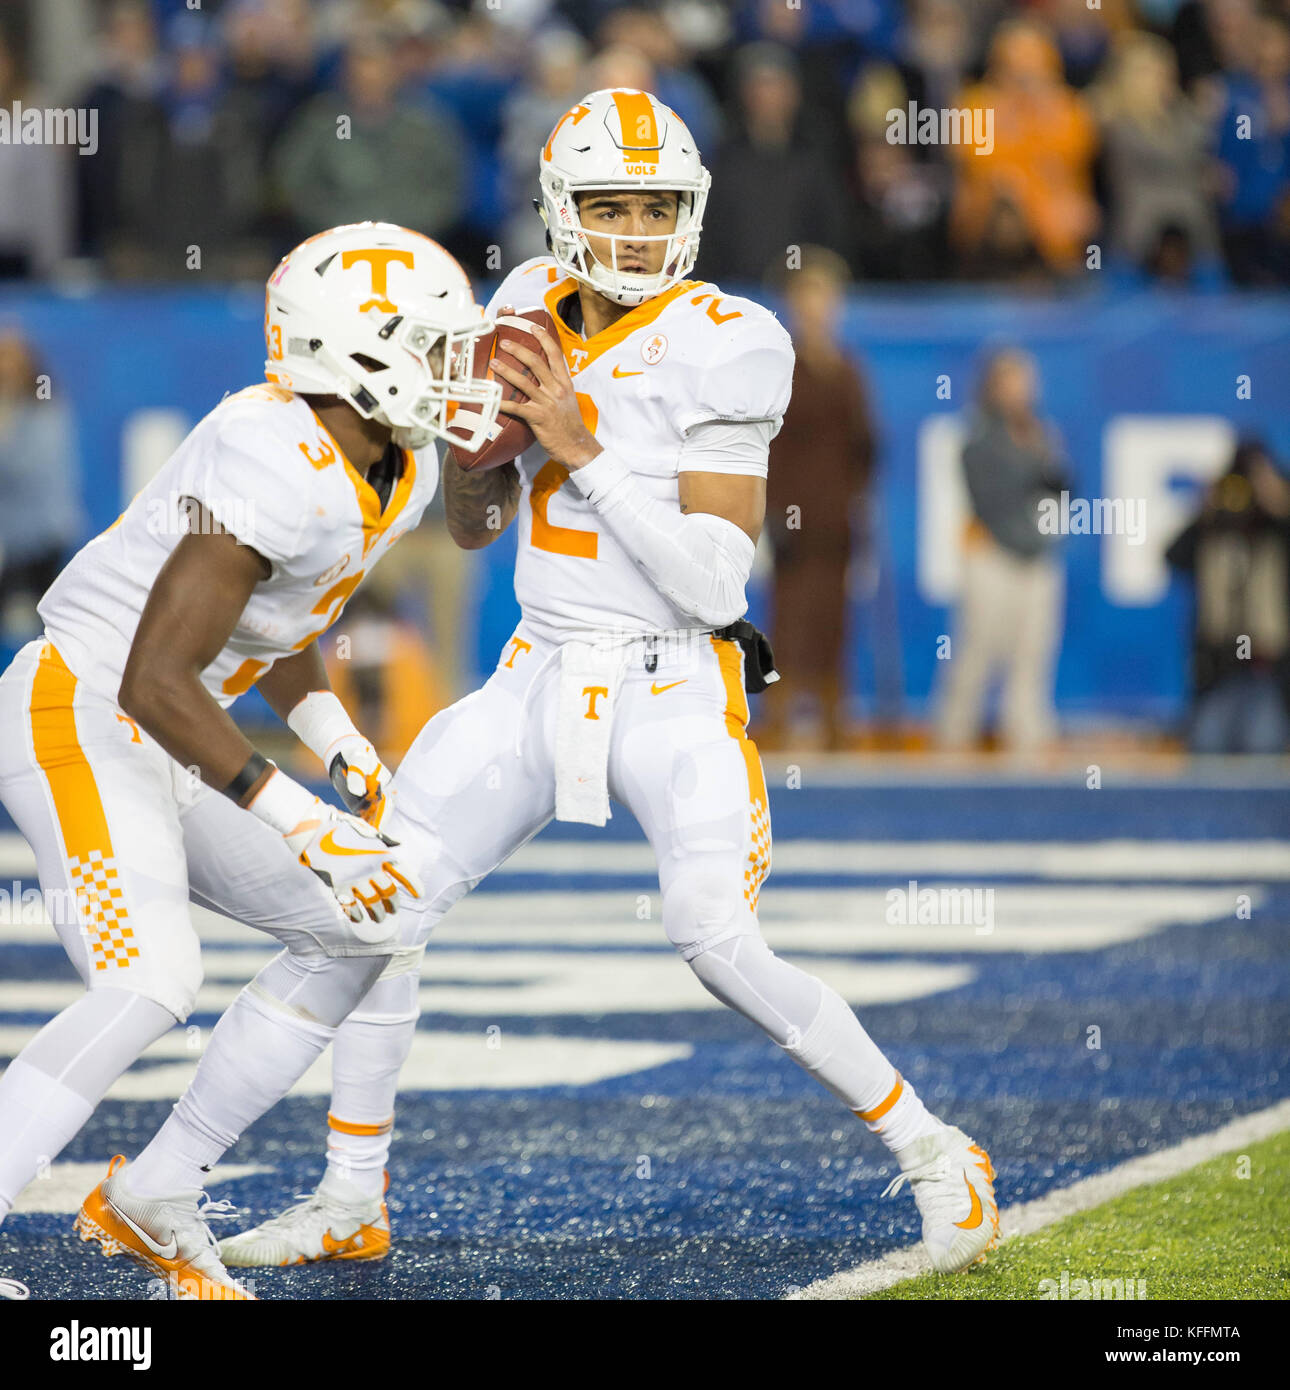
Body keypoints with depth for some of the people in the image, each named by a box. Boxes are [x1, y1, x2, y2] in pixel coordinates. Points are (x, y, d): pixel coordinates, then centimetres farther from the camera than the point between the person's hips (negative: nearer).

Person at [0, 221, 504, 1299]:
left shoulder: (399, 474, 6)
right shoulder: (279, 476, -26)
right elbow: (154, 681, -27)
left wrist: (350, 756, 8)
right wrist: (306, 825, -27)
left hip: (155, 748, 10)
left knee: (358, 929, 12)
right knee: (148, 989, -26)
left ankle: (151, 1199, 14)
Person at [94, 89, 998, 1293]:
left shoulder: (718, 348, -15)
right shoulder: (537, 312, 4)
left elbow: (716, 586, -20)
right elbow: (474, 525, 13)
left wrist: (583, 446, -23)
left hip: (674, 693, -6)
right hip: (538, 682, 6)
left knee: (719, 943, -23)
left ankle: (932, 1156, -5)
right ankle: (351, 1203, 15)